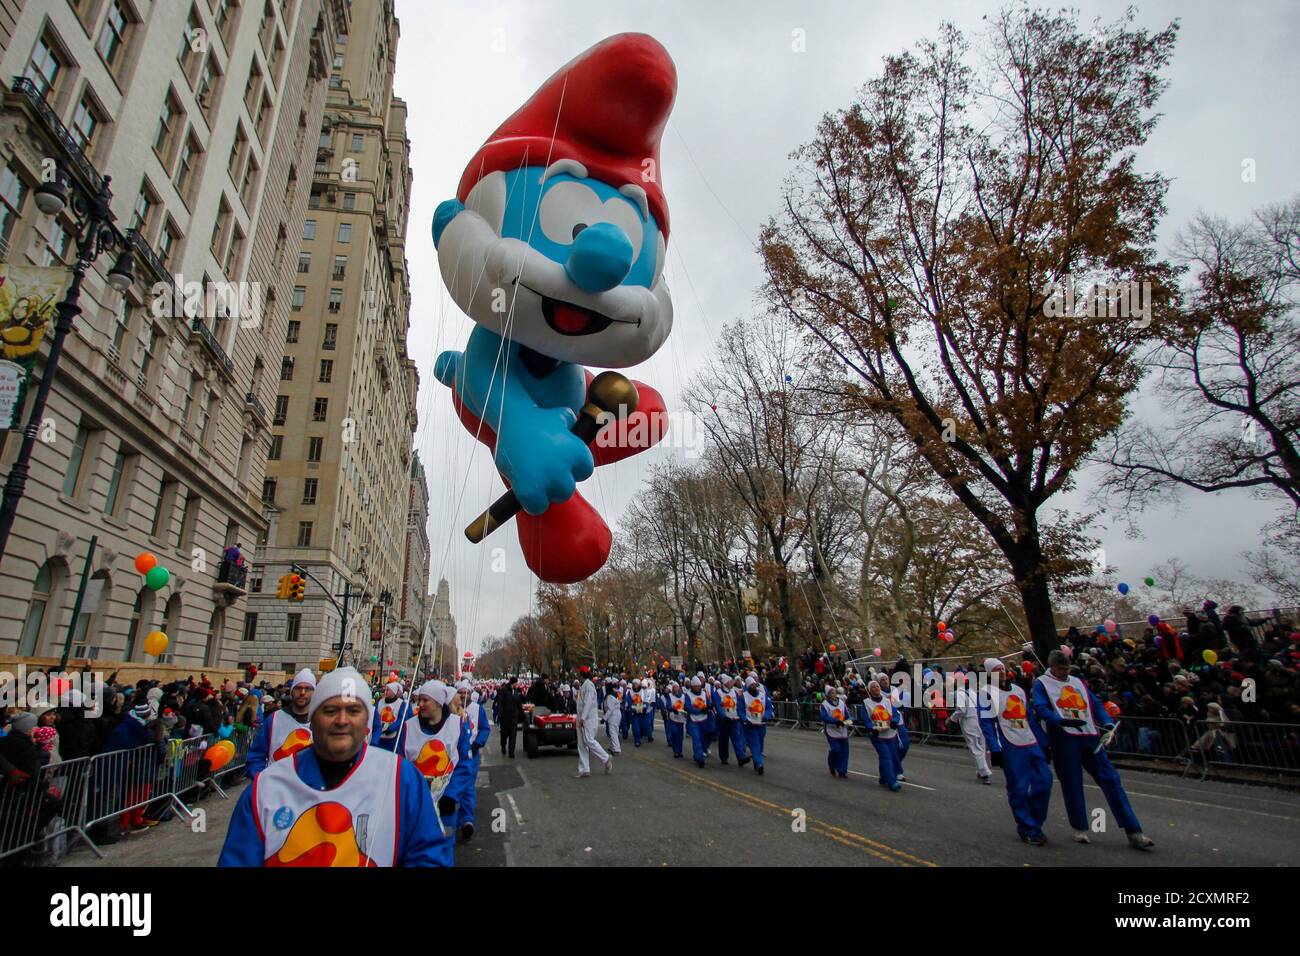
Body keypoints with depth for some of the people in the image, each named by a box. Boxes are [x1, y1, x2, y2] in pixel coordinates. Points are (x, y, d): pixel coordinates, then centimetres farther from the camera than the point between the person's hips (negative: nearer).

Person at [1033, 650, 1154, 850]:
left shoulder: (1078, 682, 19)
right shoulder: (1041, 683, 1)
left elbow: (1095, 704, 15)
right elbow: (1041, 709, -12)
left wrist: (1108, 722, -4)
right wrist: (1062, 721, -28)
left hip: (1089, 736, 5)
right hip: (1064, 738, -4)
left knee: (1111, 779, -1)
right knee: (1071, 783, 2)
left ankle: (1134, 832, 3)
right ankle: (1080, 828, 18)